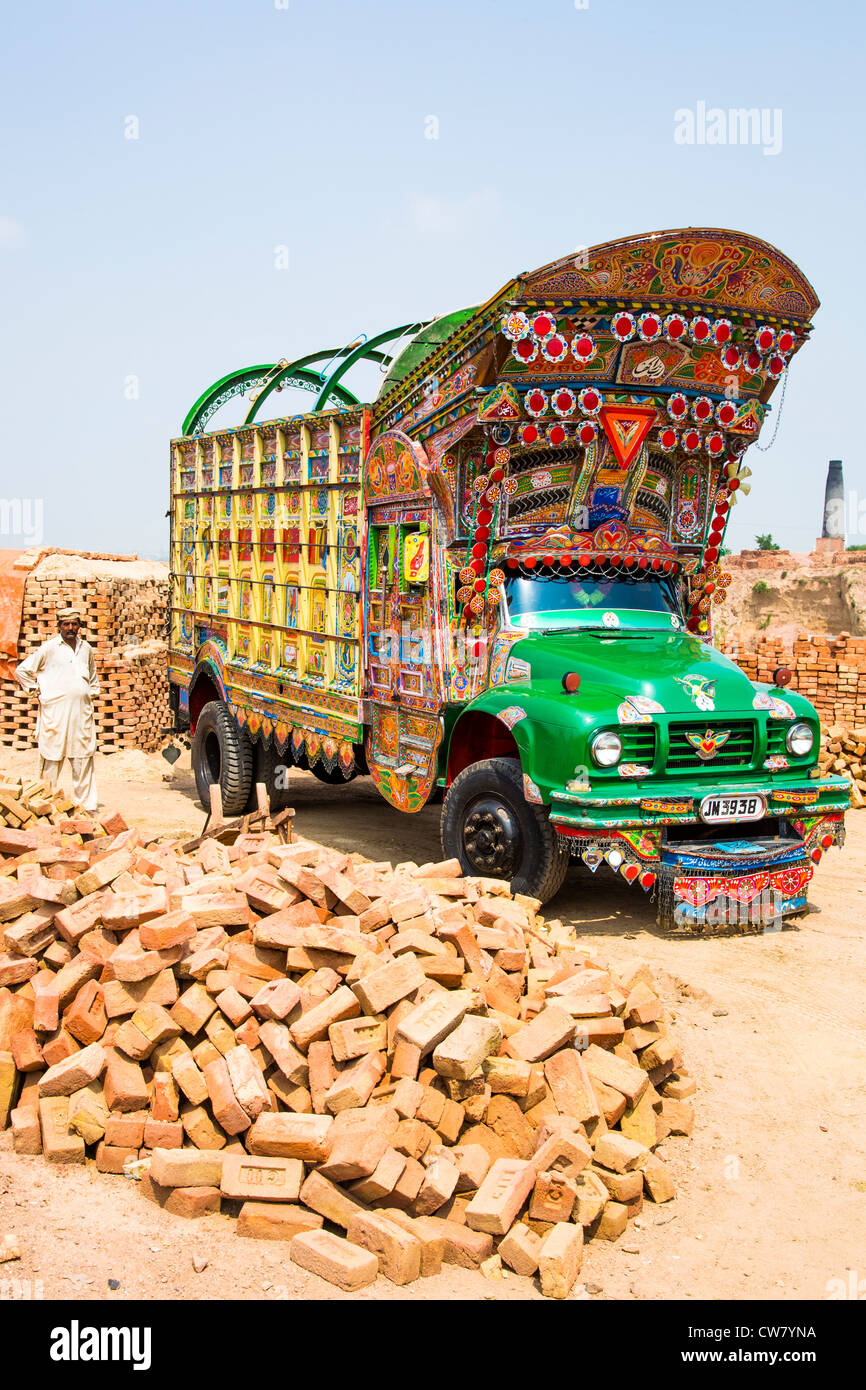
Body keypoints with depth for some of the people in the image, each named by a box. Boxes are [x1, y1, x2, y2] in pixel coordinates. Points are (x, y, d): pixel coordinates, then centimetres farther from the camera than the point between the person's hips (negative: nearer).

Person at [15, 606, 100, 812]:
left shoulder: (87, 649, 14)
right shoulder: (48, 648, -1)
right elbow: (22, 670, 4)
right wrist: (37, 689, 1)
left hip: (82, 711, 4)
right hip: (55, 712, -4)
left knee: (83, 759, 3)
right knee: (52, 758, -1)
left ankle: (86, 803, 7)